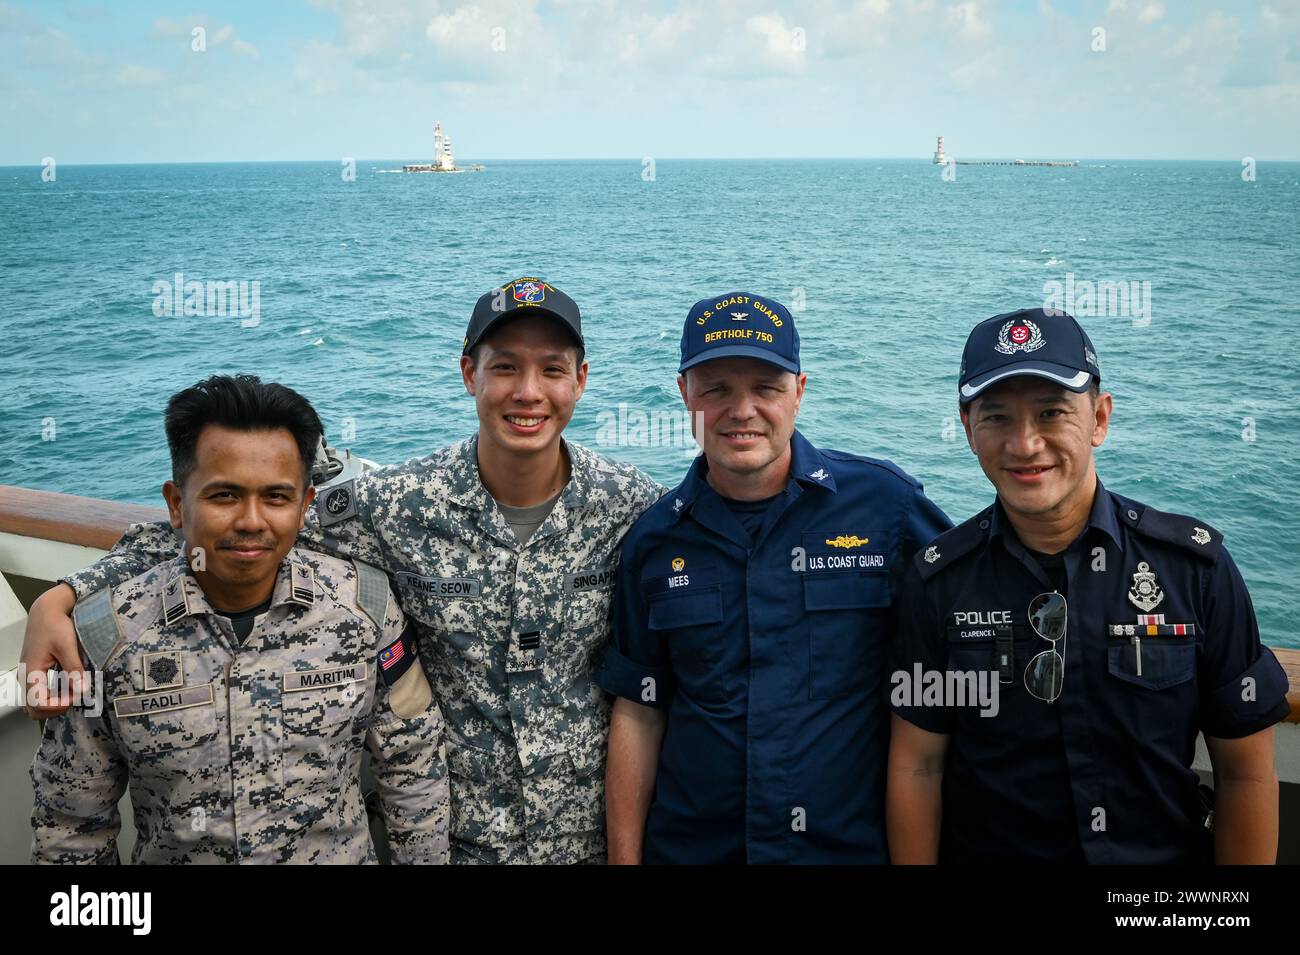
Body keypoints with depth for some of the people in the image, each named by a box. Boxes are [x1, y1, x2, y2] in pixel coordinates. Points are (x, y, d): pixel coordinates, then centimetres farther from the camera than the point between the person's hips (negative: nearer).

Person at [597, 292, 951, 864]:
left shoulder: (886, 502, -9)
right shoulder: (654, 541, -1)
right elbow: (638, 713, 2)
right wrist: (624, 857, -1)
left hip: (857, 843, -1)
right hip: (690, 847, 2)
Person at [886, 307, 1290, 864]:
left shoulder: (1196, 563, -13)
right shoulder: (938, 578, -12)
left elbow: (1245, 771, -8)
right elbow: (917, 766, -8)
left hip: (1162, 855, 0)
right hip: (979, 851, 0)